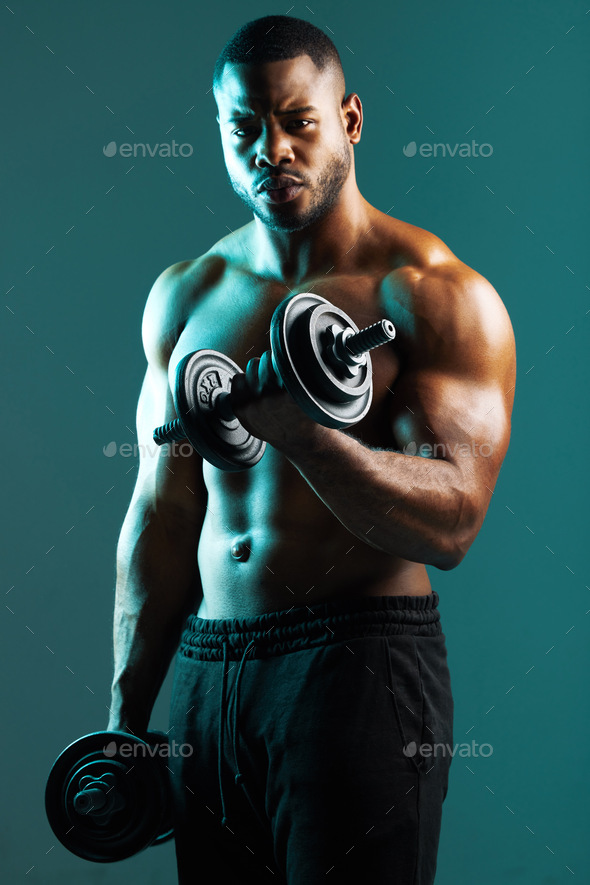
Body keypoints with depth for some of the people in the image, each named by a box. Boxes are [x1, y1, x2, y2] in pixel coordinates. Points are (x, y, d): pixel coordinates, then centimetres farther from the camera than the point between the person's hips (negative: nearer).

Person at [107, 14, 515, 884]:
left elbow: (452, 522, -15)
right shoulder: (183, 296, 10)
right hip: (208, 672, 5)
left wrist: (300, 429, -30)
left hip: (361, 661, -5)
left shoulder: (431, 292, -7)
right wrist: (126, 714, 13)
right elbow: (161, 513, 13)